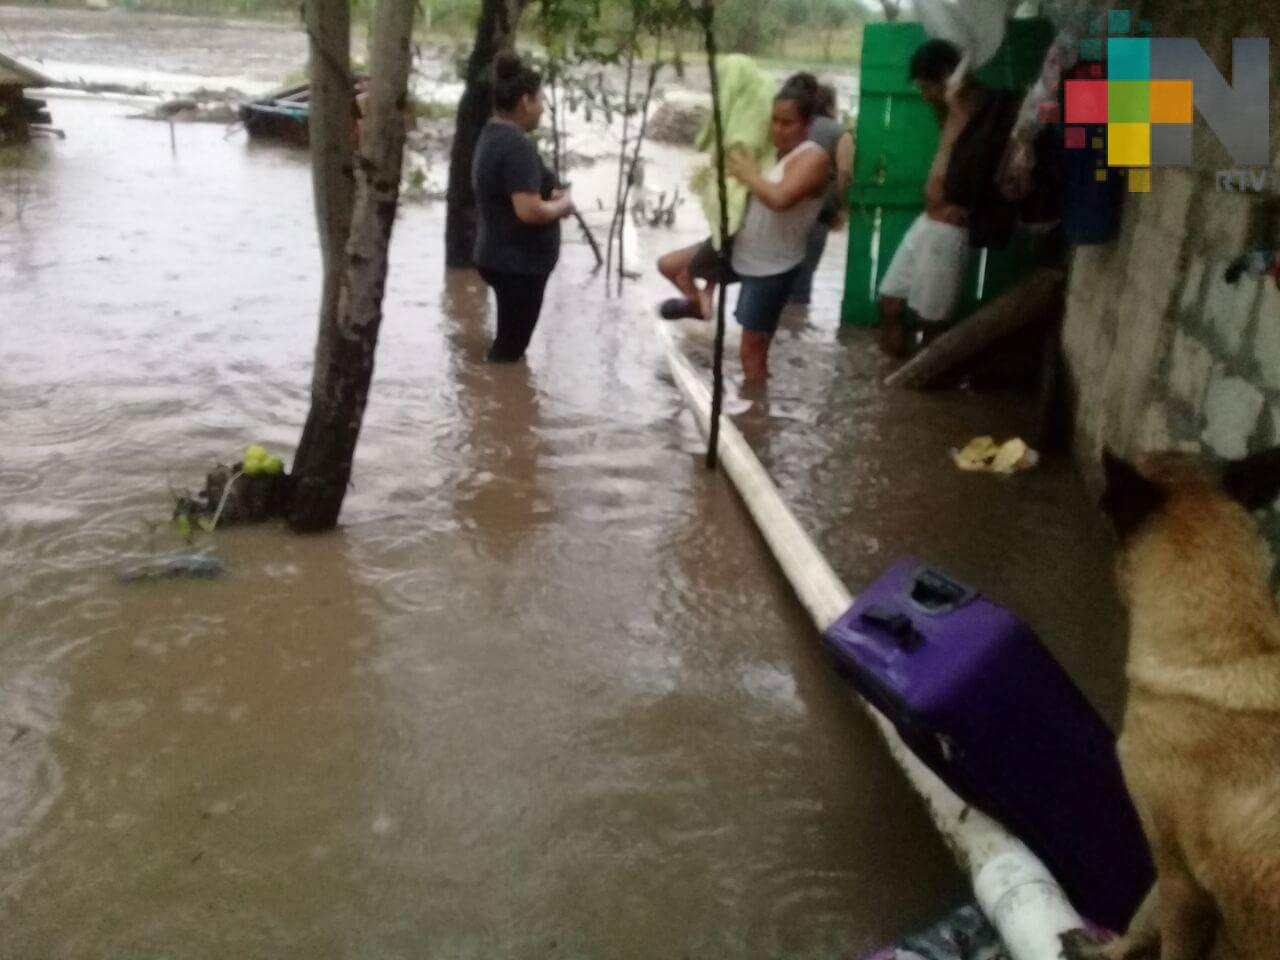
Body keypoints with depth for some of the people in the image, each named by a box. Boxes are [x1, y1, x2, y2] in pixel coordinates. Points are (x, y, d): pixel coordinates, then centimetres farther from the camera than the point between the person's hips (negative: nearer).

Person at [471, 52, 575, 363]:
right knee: (509, 349, 1)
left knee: (508, 343, 23)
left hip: (499, 256, 10)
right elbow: (529, 211, -30)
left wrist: (549, 195, 7)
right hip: (518, 264, -10)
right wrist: (563, 204, -10)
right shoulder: (516, 144, -22)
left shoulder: (492, 135, 10)